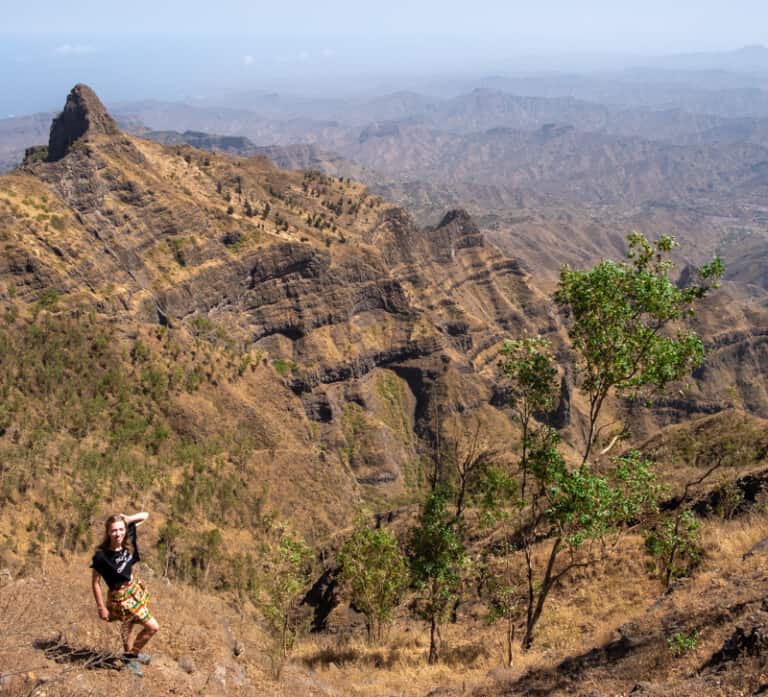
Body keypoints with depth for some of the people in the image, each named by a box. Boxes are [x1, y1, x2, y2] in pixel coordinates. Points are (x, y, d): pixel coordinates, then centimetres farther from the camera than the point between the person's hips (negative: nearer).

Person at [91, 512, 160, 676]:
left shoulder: (127, 540, -14)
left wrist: (128, 519, -23)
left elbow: (145, 516, -6)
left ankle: (130, 658, 44)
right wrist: (101, 607, -14)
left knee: (128, 626, 25)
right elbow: (95, 582, -18)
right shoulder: (101, 555, -28)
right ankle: (131, 654, 20)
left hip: (135, 588, 5)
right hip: (120, 596, -5)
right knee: (153, 627, 0)